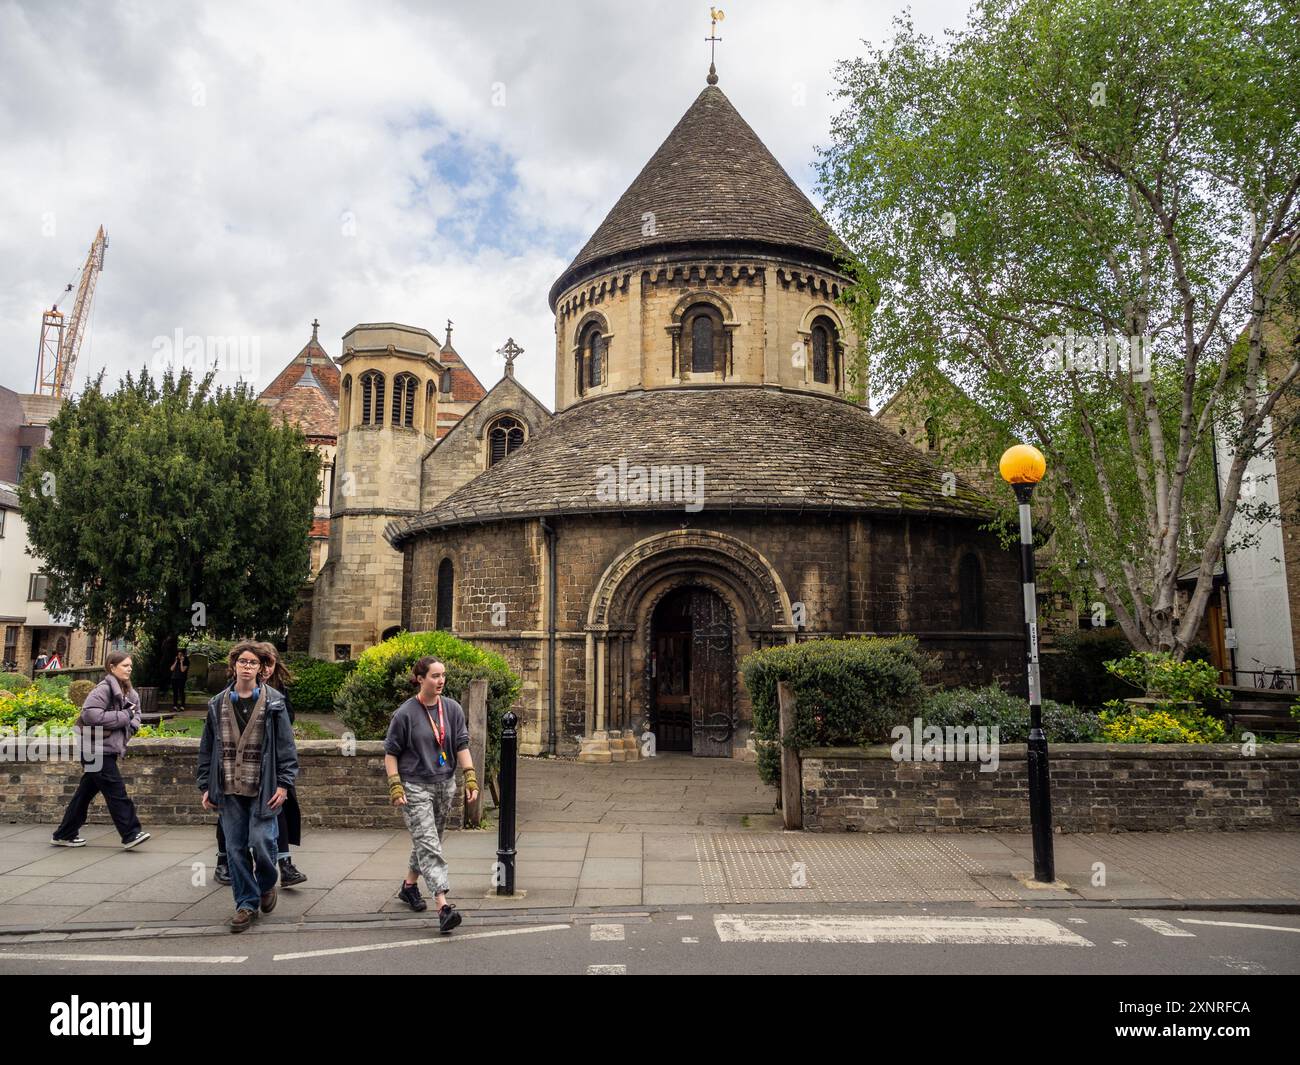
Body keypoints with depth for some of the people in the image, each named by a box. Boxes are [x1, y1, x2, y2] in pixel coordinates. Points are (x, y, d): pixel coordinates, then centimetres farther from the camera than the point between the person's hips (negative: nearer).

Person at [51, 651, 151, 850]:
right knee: (116, 791, -9)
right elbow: (90, 714, -25)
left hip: (108, 749, 9)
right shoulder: (104, 689, -15)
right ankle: (131, 835, -7)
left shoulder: (129, 692, 12)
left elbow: (135, 713, 21)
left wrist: (132, 725, -2)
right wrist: (124, 716, -19)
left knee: (86, 792, 16)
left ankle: (65, 835, 28)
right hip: (97, 749, -9)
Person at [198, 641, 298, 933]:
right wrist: (206, 786, 7)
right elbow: (207, 748, 12)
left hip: (262, 789, -3)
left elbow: (286, 745, -3)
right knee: (236, 848, 5)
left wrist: (284, 783, -8)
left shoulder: (273, 702, -2)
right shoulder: (218, 704, 7)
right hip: (229, 789, 3)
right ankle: (246, 903, 20)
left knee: (261, 842, -7)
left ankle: (266, 885, 23)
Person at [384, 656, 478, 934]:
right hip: (415, 787, -5)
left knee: (427, 841, 18)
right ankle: (443, 906, -18)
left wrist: (470, 778, -3)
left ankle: (409, 885, 40)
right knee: (428, 845, -12)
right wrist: (395, 786, -11)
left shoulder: (452, 709, 2)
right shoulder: (406, 713, -10)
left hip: (445, 785, 5)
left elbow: (462, 745, 5)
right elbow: (391, 752, -4)